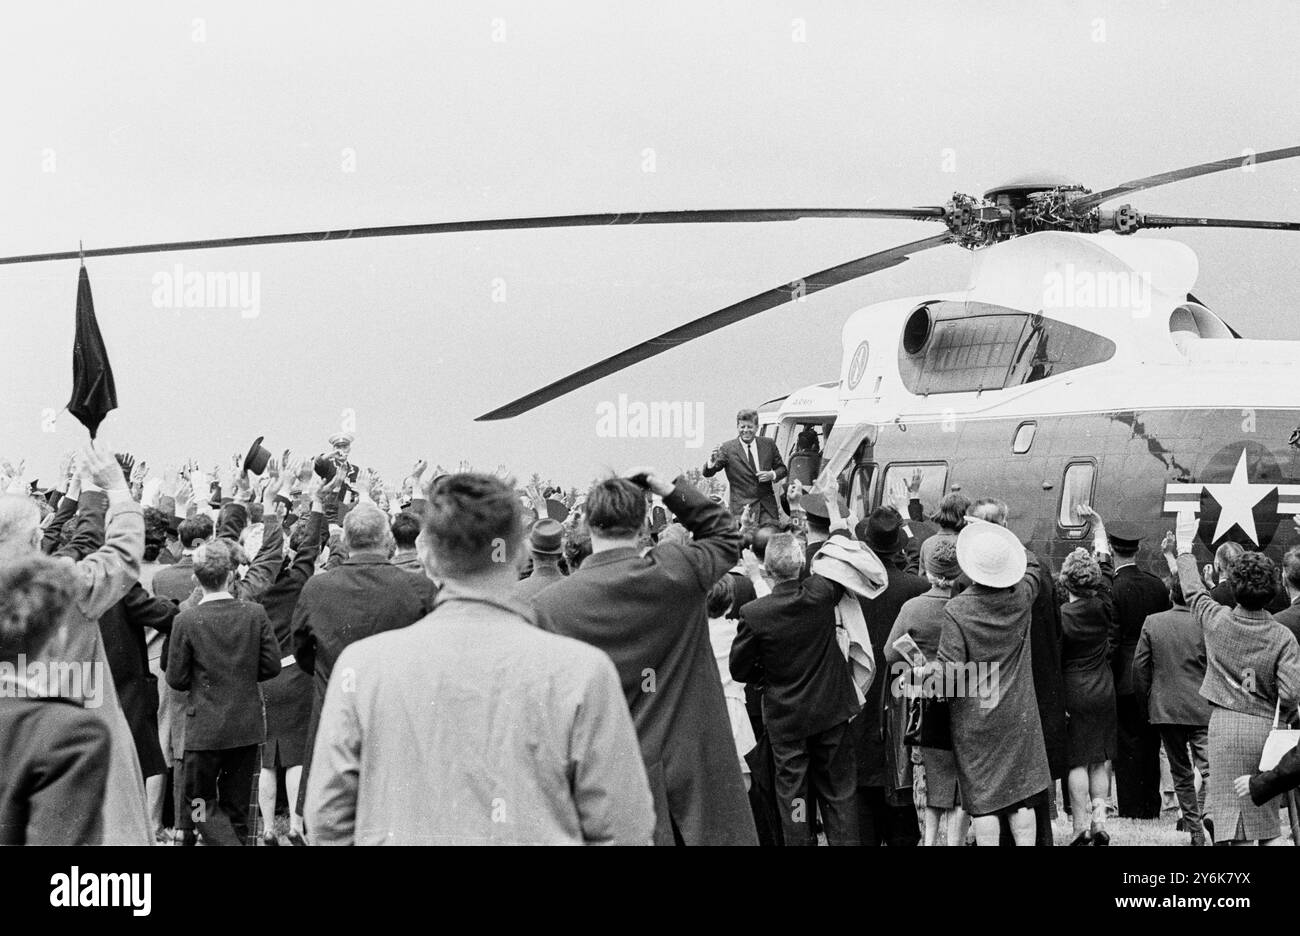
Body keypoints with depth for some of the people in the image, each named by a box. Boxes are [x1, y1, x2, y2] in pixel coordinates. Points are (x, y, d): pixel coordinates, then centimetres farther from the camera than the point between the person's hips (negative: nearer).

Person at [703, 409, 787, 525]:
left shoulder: (768, 444, 7)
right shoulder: (727, 448, -3)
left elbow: (781, 468, 17)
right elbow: (707, 473, -6)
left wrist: (772, 475, -6)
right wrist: (711, 466, -30)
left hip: (768, 507, 3)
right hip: (742, 508, -3)